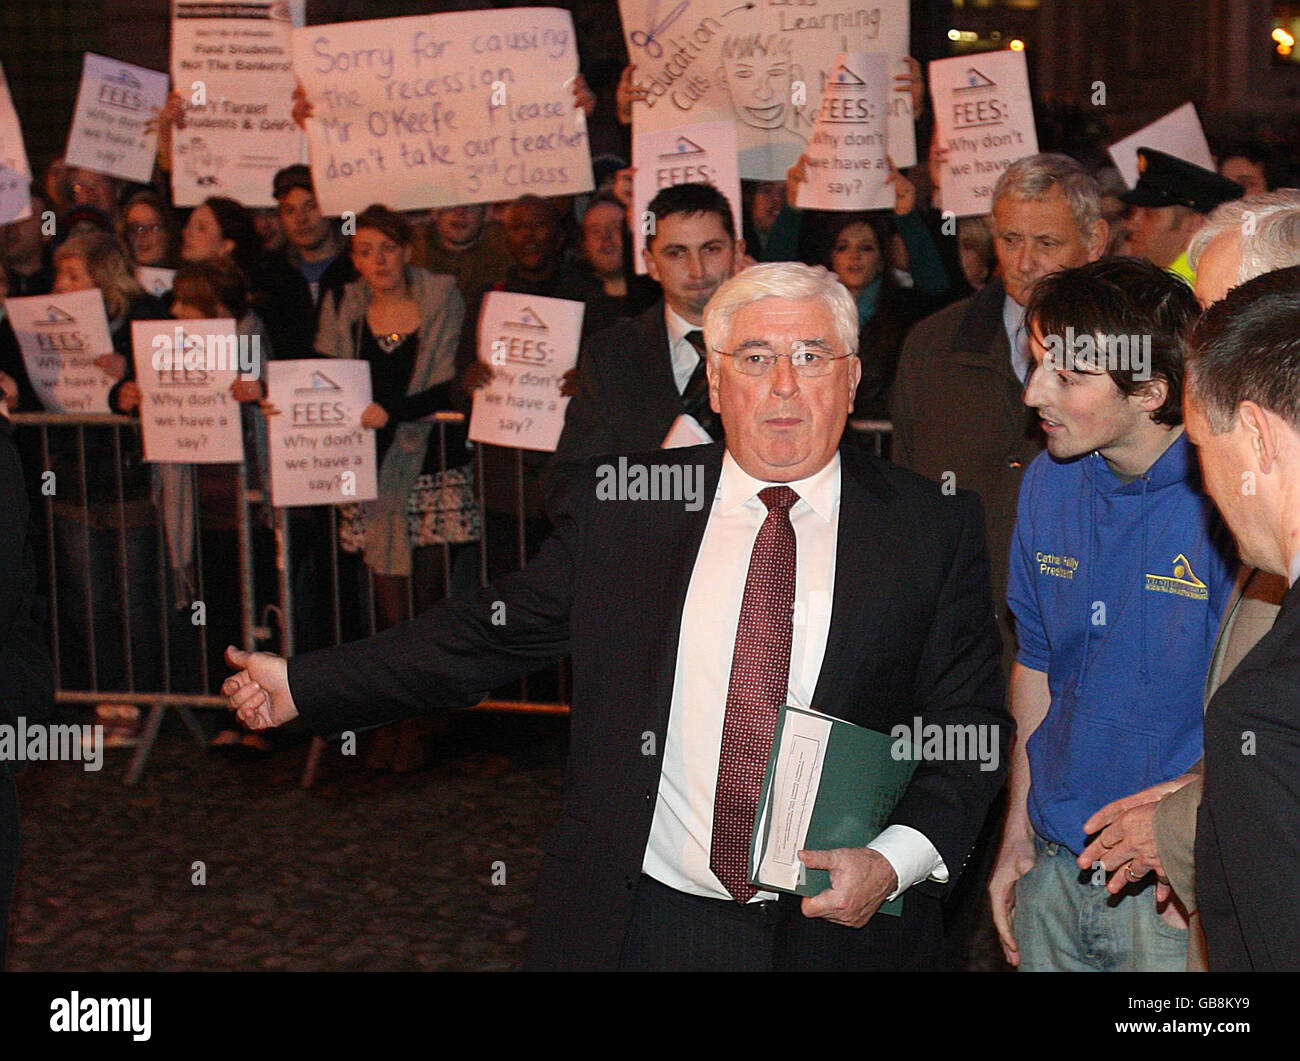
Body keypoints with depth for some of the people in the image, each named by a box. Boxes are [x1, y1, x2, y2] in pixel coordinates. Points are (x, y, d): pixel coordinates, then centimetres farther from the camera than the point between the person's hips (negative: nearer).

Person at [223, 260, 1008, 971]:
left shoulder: (934, 526, -1)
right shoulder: (618, 505, 2)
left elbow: (972, 720, 0)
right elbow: (492, 634, 6)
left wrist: (895, 859, -16)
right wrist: (303, 685, 3)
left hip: (841, 932, -1)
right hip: (637, 923, 1)